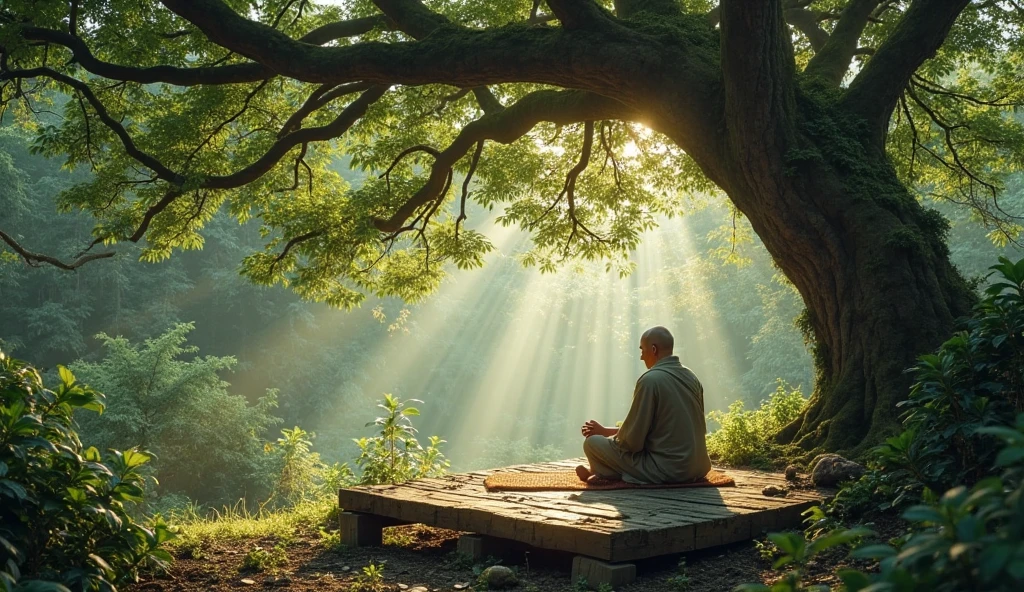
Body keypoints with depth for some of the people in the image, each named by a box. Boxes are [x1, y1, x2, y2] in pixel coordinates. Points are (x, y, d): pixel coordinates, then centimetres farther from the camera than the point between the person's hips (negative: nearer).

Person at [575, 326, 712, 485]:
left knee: (592, 443, -1)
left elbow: (632, 440, -14)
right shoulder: (691, 378, 9)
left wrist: (604, 432, 7)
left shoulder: (650, 380, -15)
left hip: (666, 469, -8)